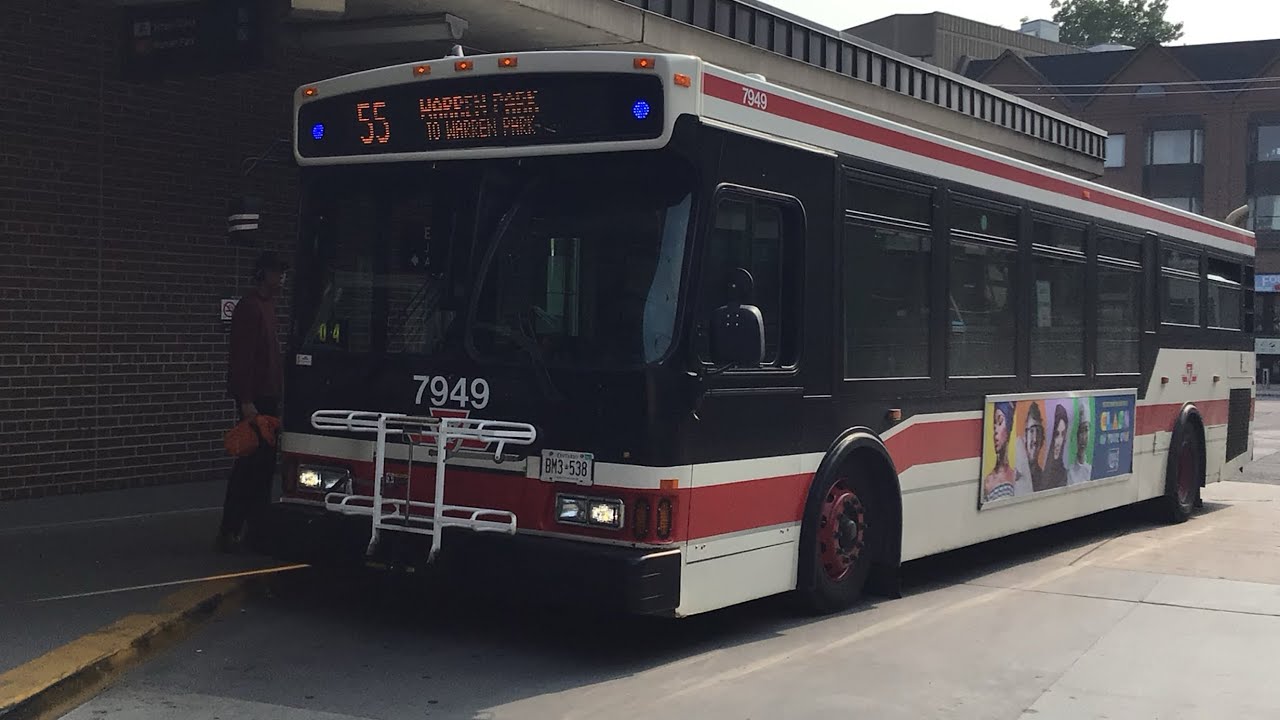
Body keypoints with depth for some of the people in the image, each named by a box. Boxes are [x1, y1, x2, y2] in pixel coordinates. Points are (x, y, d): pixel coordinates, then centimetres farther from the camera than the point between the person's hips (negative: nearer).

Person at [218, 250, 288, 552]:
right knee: (251, 462, -10)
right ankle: (231, 530, -7)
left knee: (264, 460, 11)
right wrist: (246, 401, -23)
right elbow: (241, 356, -18)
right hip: (254, 398, -10)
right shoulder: (249, 307, -12)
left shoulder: (267, 306, 18)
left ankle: (257, 524, 17)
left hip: (268, 396, 10)